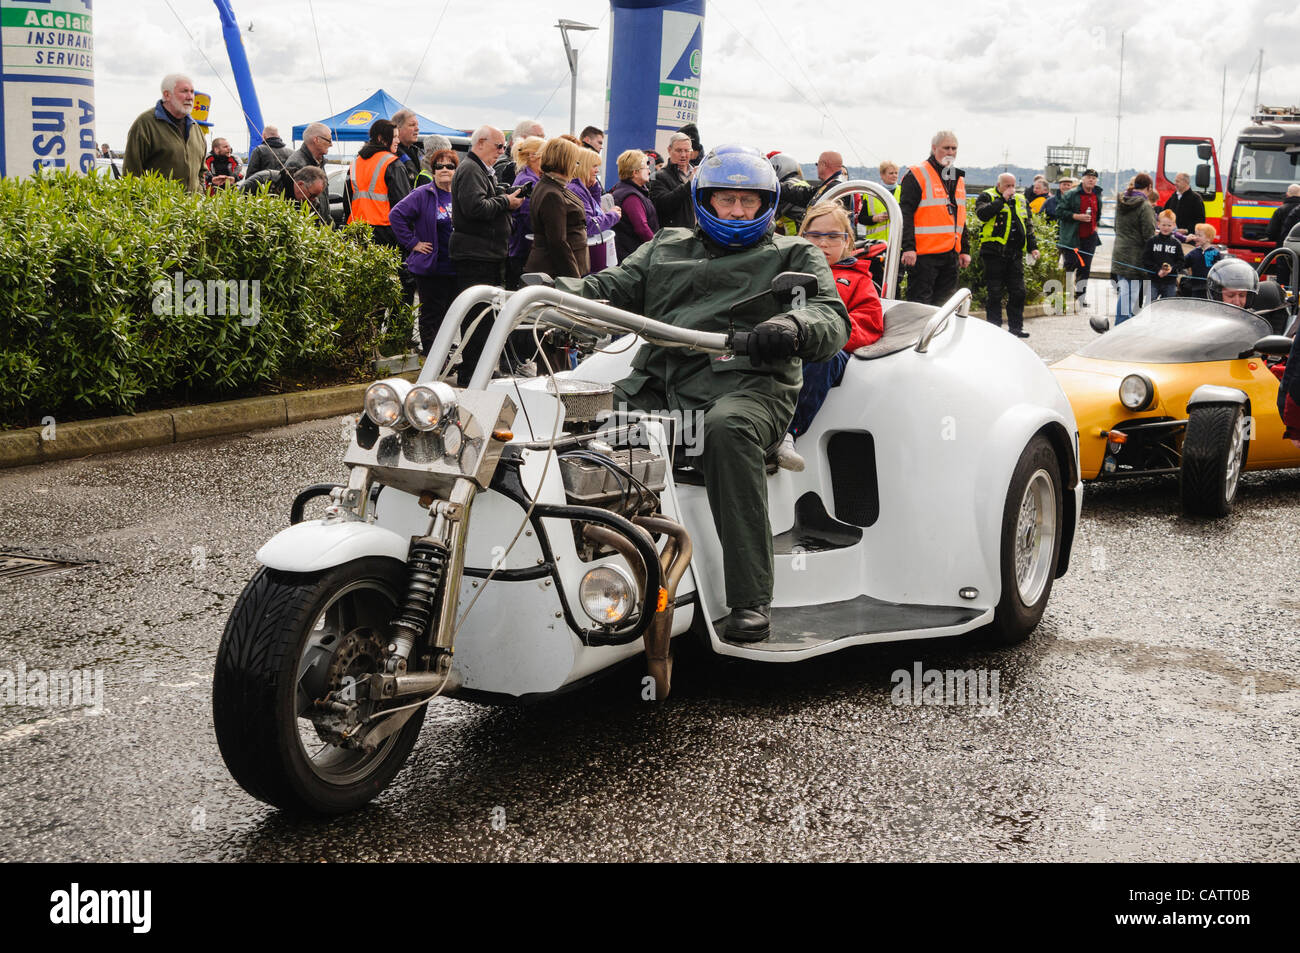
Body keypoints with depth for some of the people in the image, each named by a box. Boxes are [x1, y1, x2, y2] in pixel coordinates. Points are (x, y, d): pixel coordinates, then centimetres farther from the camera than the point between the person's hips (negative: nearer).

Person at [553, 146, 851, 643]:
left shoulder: (793, 255, 21)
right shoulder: (666, 247, 31)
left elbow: (831, 316, 6)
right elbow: (614, 288, 21)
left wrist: (794, 327, -20)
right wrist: (554, 290, -1)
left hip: (746, 382, -4)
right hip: (656, 384, 4)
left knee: (726, 428, -40)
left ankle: (751, 601, -39)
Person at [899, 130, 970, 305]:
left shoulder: (958, 179, 18)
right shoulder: (917, 176, -6)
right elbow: (905, 214, -12)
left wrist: (964, 249, 20)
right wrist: (908, 247, -20)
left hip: (950, 255, 7)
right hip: (923, 254, -7)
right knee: (920, 304, -6)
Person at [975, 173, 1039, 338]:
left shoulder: (1020, 200, 18)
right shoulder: (987, 197, 1)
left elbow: (1028, 226, 24)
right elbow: (982, 214, -20)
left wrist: (1032, 247, 16)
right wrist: (1002, 199, -16)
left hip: (1015, 254, 5)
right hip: (994, 253, -5)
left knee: (1018, 291, 4)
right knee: (995, 292, -1)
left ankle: (1016, 327, 12)